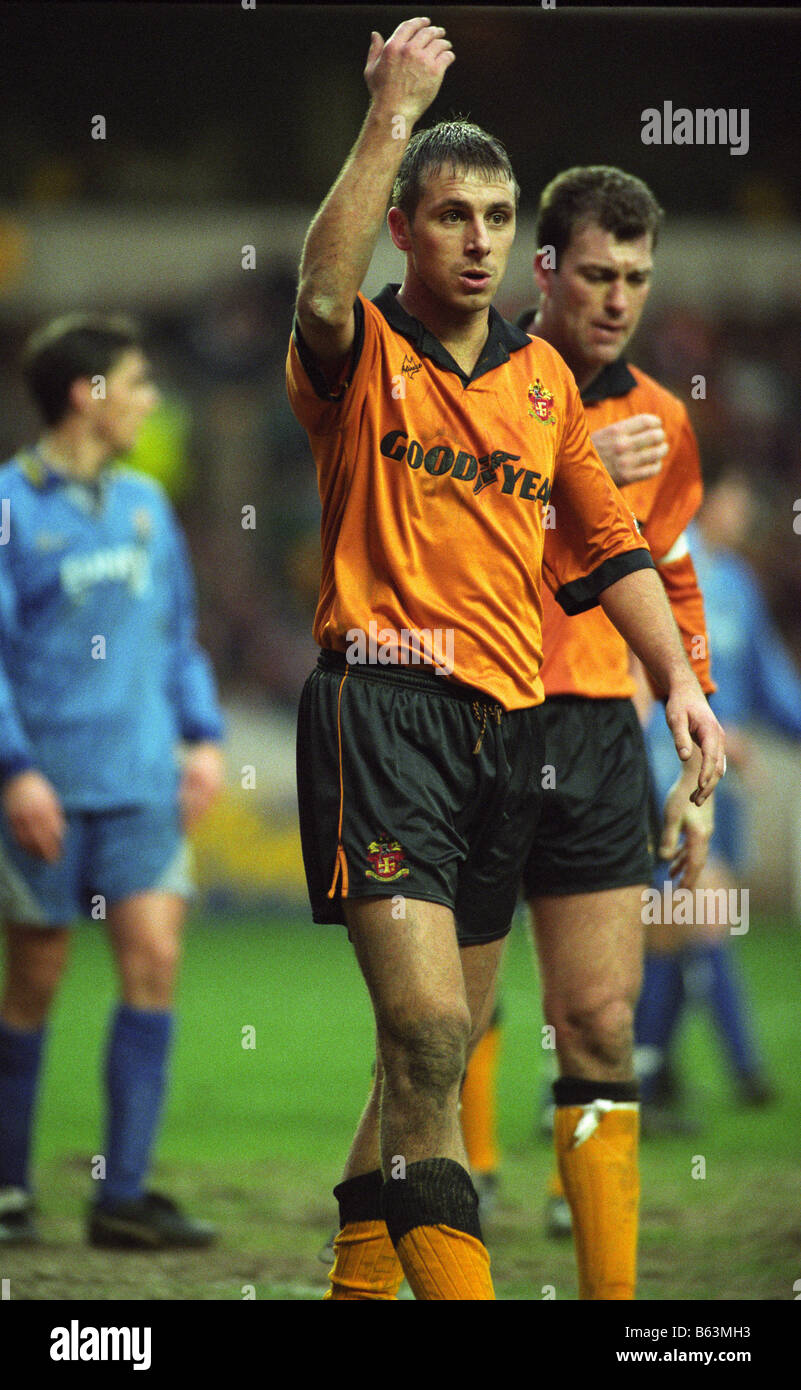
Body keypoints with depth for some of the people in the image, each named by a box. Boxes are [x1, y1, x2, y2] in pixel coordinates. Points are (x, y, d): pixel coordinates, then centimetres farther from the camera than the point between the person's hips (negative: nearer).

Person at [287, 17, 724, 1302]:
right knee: (428, 1029, -18)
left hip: (510, 718, 6)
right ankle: (451, 1284, -19)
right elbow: (322, 292, -25)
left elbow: (609, 549, 22)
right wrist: (392, 118, -29)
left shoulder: (543, 379, 16)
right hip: (384, 702, -6)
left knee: (439, 1045, 11)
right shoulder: (362, 357, -1)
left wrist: (680, 683, 13)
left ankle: (359, 1276, 23)